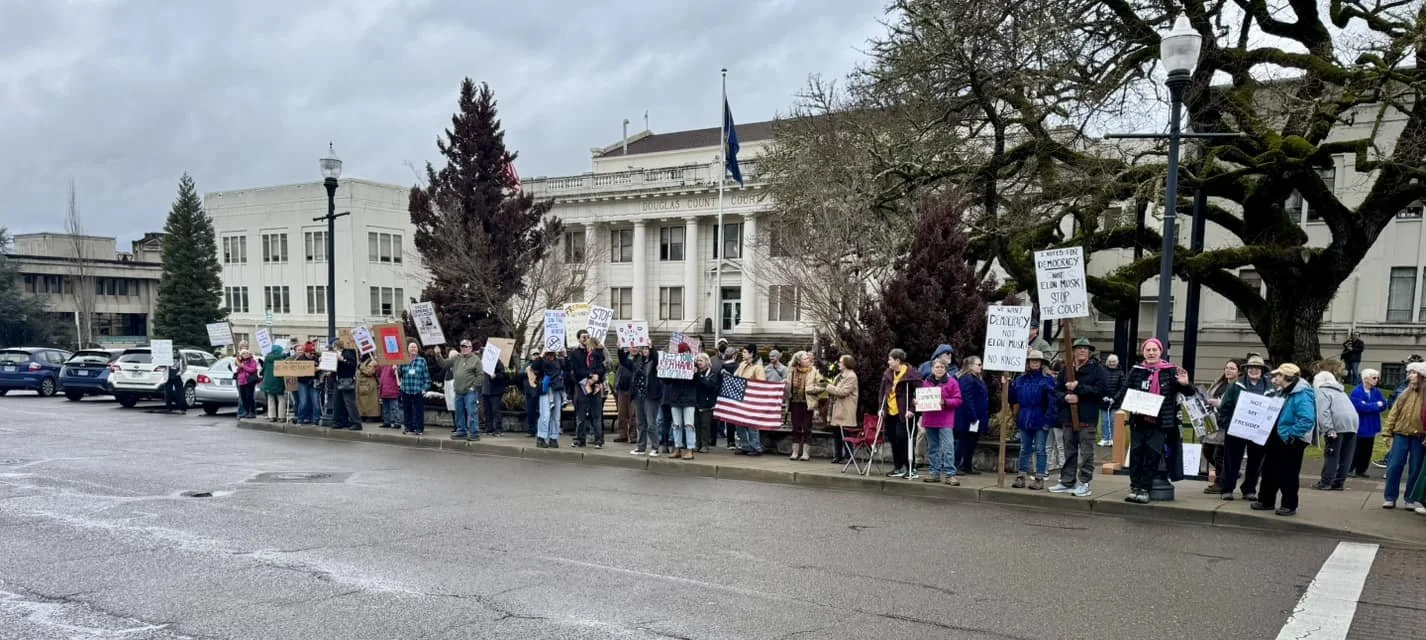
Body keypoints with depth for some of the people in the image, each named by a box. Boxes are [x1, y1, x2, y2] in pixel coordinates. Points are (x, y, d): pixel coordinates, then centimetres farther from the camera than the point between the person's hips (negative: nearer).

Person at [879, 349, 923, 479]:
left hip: (903, 414, -7)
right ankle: (899, 468, 20)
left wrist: (912, 409, -18)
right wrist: (881, 408, 9)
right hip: (890, 413, 7)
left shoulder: (911, 374, -12)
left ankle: (910, 469, 0)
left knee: (902, 439, -9)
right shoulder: (887, 374, 10)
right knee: (893, 439, 9)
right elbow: (883, 392, 17)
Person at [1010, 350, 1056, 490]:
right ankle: (1021, 476, 17)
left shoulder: (1048, 380, -5)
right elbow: (1013, 398, 13)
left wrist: (1048, 419, -16)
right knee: (1024, 450, 11)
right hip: (1024, 420, 4)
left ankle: (1039, 478, 7)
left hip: (1040, 421, -4)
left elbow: (1052, 402, -11)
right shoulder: (1020, 380, 7)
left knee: (1040, 450, 2)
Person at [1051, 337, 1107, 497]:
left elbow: (1102, 389, -13)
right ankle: (1067, 482, 18)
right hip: (1068, 416, 4)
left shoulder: (1096, 369, 0)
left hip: (1087, 418, -4)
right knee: (1069, 451, 11)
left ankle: (1084, 483, 4)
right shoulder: (1066, 370, 12)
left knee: (1086, 452, -2)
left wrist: (1078, 387, -16)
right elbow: (1057, 390, 11)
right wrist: (1065, 397, -11)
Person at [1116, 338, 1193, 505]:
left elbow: (1189, 392, 1)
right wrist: (1115, 403, -10)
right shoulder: (1136, 371, 8)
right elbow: (1125, 391, 10)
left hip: (1160, 422, -3)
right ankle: (1134, 487, 11)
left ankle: (1144, 489, 5)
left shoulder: (1170, 371, 0)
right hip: (1138, 420, 3)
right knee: (1136, 453, 4)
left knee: (1152, 455, -2)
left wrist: (1185, 384, -22)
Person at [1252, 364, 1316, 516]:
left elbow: (1307, 420, -29)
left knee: (1287, 474, 0)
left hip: (1291, 442, -9)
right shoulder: (1281, 392, 9)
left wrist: (1290, 435, -26)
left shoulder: (1302, 395, -20)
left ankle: (1289, 505, 12)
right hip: (1276, 438, 9)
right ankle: (1266, 501, 26)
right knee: (1269, 469, 15)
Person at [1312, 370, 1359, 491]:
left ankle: (1326, 483, -1)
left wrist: (1329, 429, -17)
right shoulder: (1340, 391, 31)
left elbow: (1323, 412, -11)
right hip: (1353, 423, 7)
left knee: (1331, 455, -2)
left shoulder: (1322, 391, 5)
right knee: (1346, 456, 9)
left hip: (1338, 424, -7)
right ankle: (1339, 482, 12)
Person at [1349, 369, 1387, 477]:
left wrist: (1368, 406, -17)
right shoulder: (1357, 392, -15)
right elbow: (1361, 407, -25)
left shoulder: (1377, 392, 5)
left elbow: (1383, 406, -3)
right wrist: (1376, 405, -12)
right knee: (1356, 449, -1)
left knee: (1367, 450, 10)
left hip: (1371, 426, 6)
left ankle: (1361, 470, 20)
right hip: (1359, 426, -6)